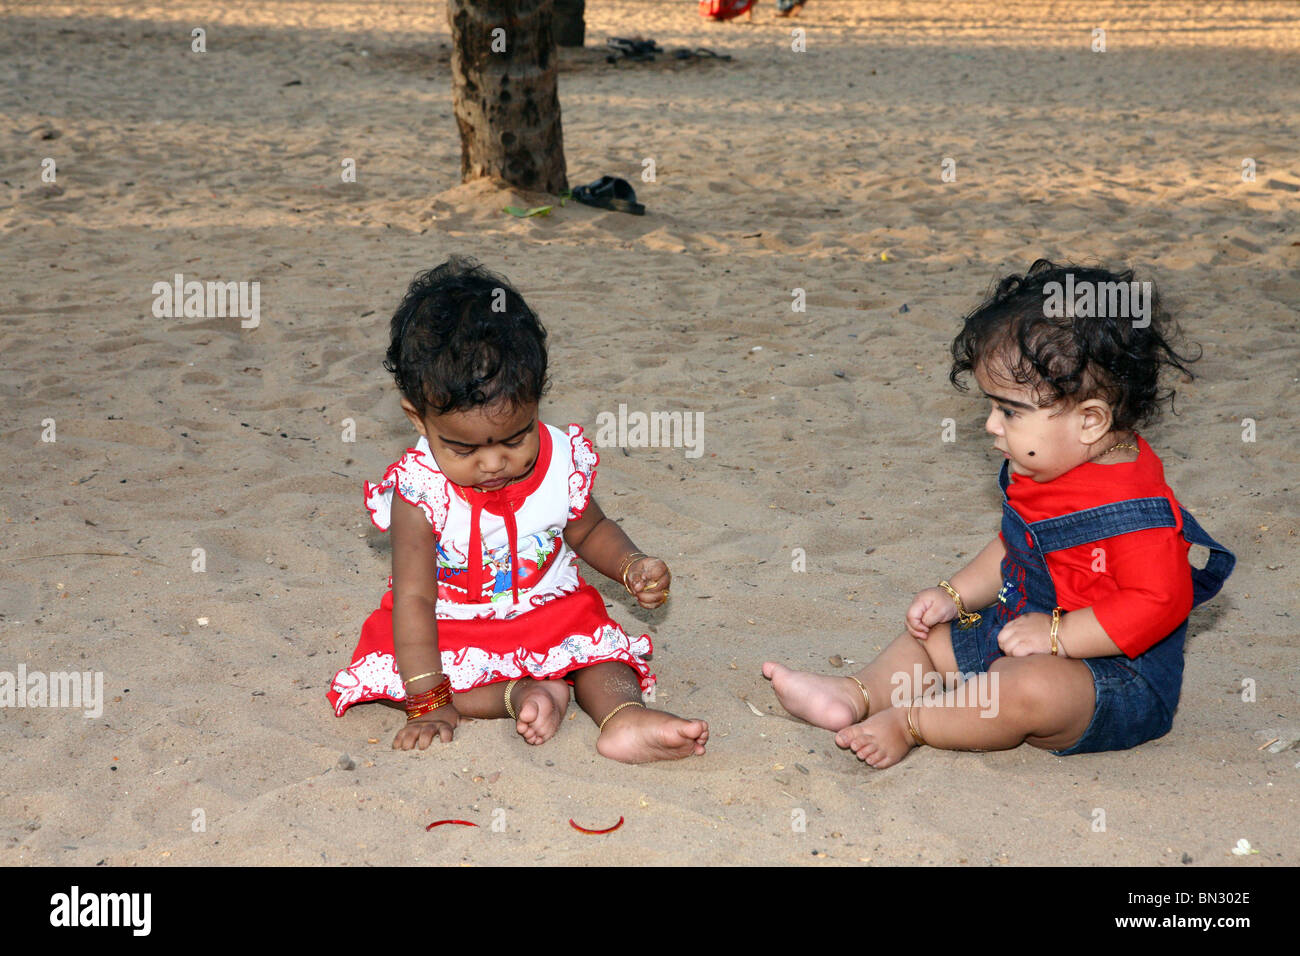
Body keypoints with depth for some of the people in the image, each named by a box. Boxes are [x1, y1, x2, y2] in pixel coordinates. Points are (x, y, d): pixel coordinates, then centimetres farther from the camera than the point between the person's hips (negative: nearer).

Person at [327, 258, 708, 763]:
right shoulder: (418, 491, -24)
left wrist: (632, 566, -13)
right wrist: (430, 702, -27)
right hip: (450, 629, -2)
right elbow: (414, 598, -23)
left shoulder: (562, 461, -15)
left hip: (549, 612, 2)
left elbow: (590, 530, 7)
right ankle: (516, 694, -31)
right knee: (386, 667, -25)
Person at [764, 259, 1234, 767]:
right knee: (930, 636, 14)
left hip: (1116, 679, -10)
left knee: (1034, 688, -37)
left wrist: (1056, 635, -30)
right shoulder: (1040, 472, 5)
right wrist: (955, 595, 9)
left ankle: (905, 722, -25)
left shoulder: (1134, 504, -27)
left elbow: (1159, 602, -30)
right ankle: (855, 695, 0)